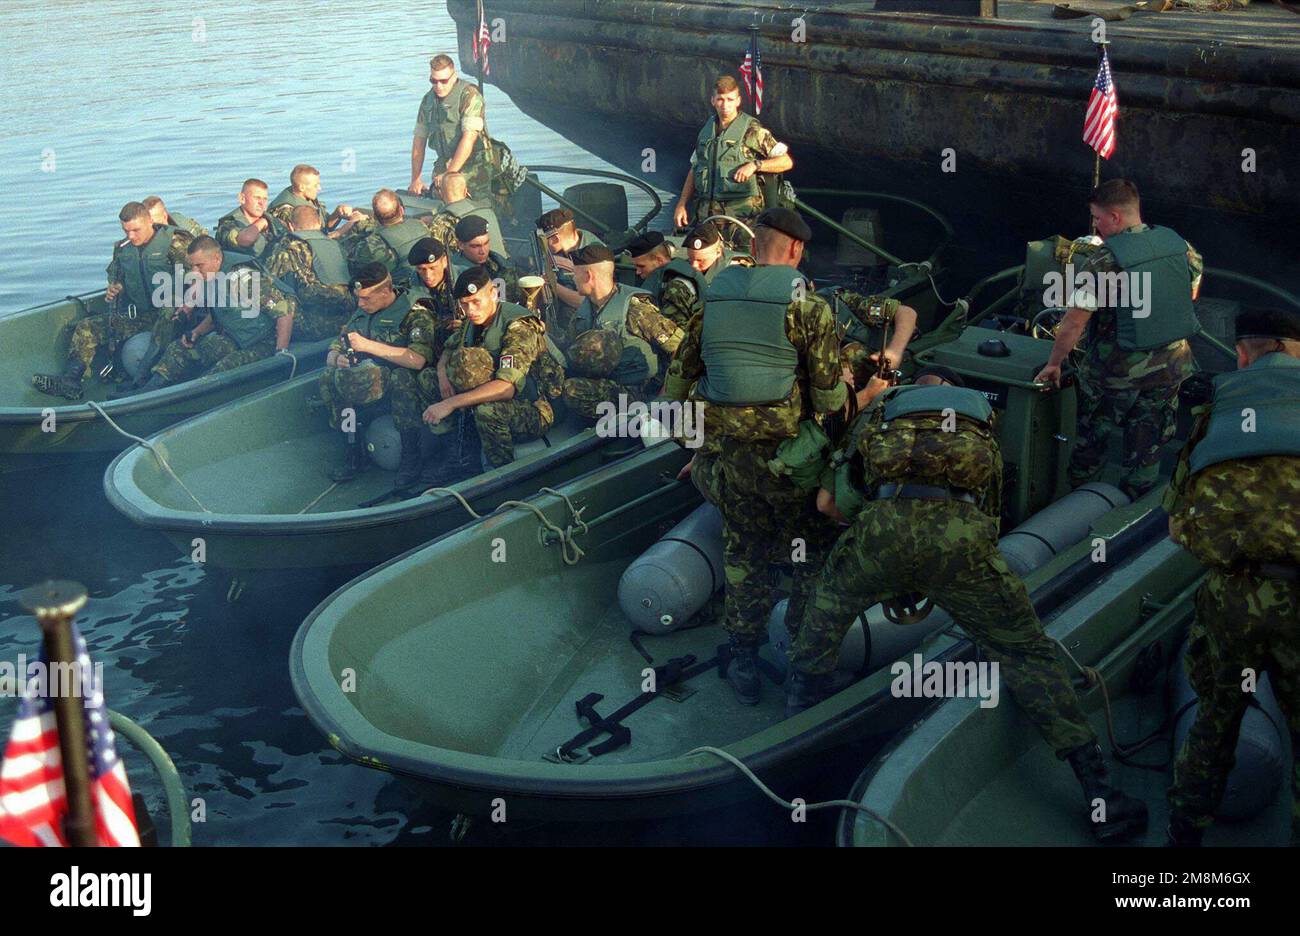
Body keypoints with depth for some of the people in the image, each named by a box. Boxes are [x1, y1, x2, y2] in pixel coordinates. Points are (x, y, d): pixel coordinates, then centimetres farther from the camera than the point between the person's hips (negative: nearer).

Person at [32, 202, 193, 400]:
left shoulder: (173, 242, -10)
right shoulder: (122, 248, 10)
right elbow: (115, 278, 25)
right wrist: (112, 290, 1)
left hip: (169, 312, -7)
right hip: (135, 314, 7)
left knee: (167, 316, -43)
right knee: (86, 328, -4)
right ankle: (70, 380, -20)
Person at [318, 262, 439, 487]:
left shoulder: (415, 313, -10)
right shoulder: (361, 313, 12)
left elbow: (417, 360, -27)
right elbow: (332, 353, 16)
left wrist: (369, 346, -25)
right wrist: (337, 360, -11)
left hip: (405, 382, -6)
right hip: (374, 382, 6)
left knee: (401, 377, -39)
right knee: (328, 376, -16)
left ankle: (411, 458, -24)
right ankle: (353, 454, -11)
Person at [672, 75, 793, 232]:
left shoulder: (752, 130, -1)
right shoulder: (706, 130, 15)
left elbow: (786, 162, -3)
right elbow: (694, 170, 22)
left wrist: (755, 165, -16)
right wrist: (681, 205, 14)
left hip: (741, 213, -5)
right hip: (705, 212, 5)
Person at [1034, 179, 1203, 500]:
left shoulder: (1104, 263, -20)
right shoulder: (1178, 244, -3)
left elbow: (1074, 323, -19)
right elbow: (1193, 291, 13)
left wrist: (1053, 365, -7)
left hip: (1117, 372, -4)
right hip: (1171, 366, 4)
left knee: (1092, 438, 18)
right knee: (1147, 447, 16)